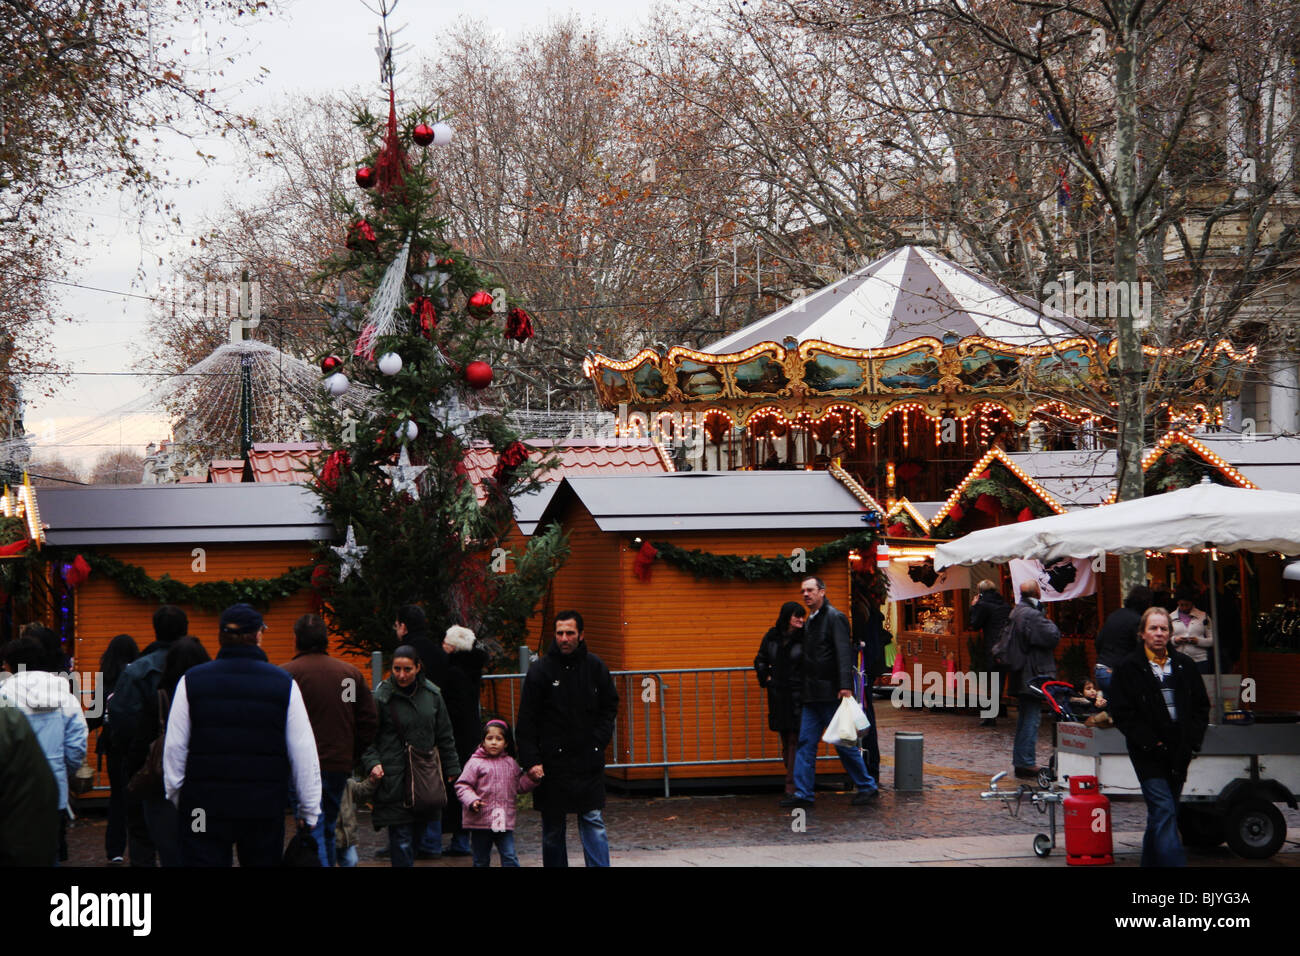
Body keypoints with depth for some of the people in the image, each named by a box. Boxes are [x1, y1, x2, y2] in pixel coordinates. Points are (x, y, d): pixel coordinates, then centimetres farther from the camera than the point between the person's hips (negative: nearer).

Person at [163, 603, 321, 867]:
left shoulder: (191, 681, 1)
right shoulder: (284, 684, -1)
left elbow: (174, 747, 3)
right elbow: (304, 755, -1)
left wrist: (175, 795, 16)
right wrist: (309, 811, 8)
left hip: (204, 805, 0)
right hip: (265, 808, 0)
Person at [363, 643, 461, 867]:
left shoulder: (432, 694, 7)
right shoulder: (382, 696, -5)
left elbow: (445, 736, 15)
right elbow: (369, 738, -1)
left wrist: (451, 770, 14)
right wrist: (372, 763, -16)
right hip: (394, 779, -4)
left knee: (417, 834, 9)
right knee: (401, 839, -8)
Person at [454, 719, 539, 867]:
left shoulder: (511, 763, 10)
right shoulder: (476, 763, -3)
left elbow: (519, 786, 18)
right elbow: (462, 786, -6)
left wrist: (531, 777, 1)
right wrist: (472, 801, -22)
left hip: (504, 821, 2)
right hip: (480, 820, -2)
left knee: (510, 857, -4)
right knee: (481, 860, 9)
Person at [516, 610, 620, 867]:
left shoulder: (595, 667, 3)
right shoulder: (541, 669, -3)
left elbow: (610, 708, 13)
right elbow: (526, 721, -4)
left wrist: (598, 741, -2)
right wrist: (531, 760, -12)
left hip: (589, 761, 1)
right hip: (552, 763, -1)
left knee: (594, 823, -2)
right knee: (553, 829, 7)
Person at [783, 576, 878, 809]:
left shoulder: (835, 618, -9)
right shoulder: (809, 622, 17)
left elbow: (844, 653, -18)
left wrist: (845, 686, -28)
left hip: (831, 694, -8)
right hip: (812, 696, 8)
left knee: (844, 743, -2)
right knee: (806, 743, 4)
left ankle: (867, 787, 10)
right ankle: (802, 792, 6)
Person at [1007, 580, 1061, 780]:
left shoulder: (1015, 612, 13)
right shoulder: (1032, 615, -18)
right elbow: (1053, 636, -22)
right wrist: (1050, 624, -2)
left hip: (1020, 677, 10)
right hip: (1034, 676, -10)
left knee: (1025, 717, 16)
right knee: (1032, 718, -7)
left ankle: (1020, 762, 21)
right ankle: (1027, 764, -9)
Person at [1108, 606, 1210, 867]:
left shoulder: (1184, 666, 10)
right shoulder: (1129, 668, -3)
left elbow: (1201, 706, 15)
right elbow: (1121, 713, -7)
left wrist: (1193, 740, 1)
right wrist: (1150, 742, -14)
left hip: (1179, 753, 5)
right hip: (1148, 754, -5)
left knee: (1161, 813, 12)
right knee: (1164, 811, -14)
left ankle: (1151, 861, 25)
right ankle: (1173, 862, -21)